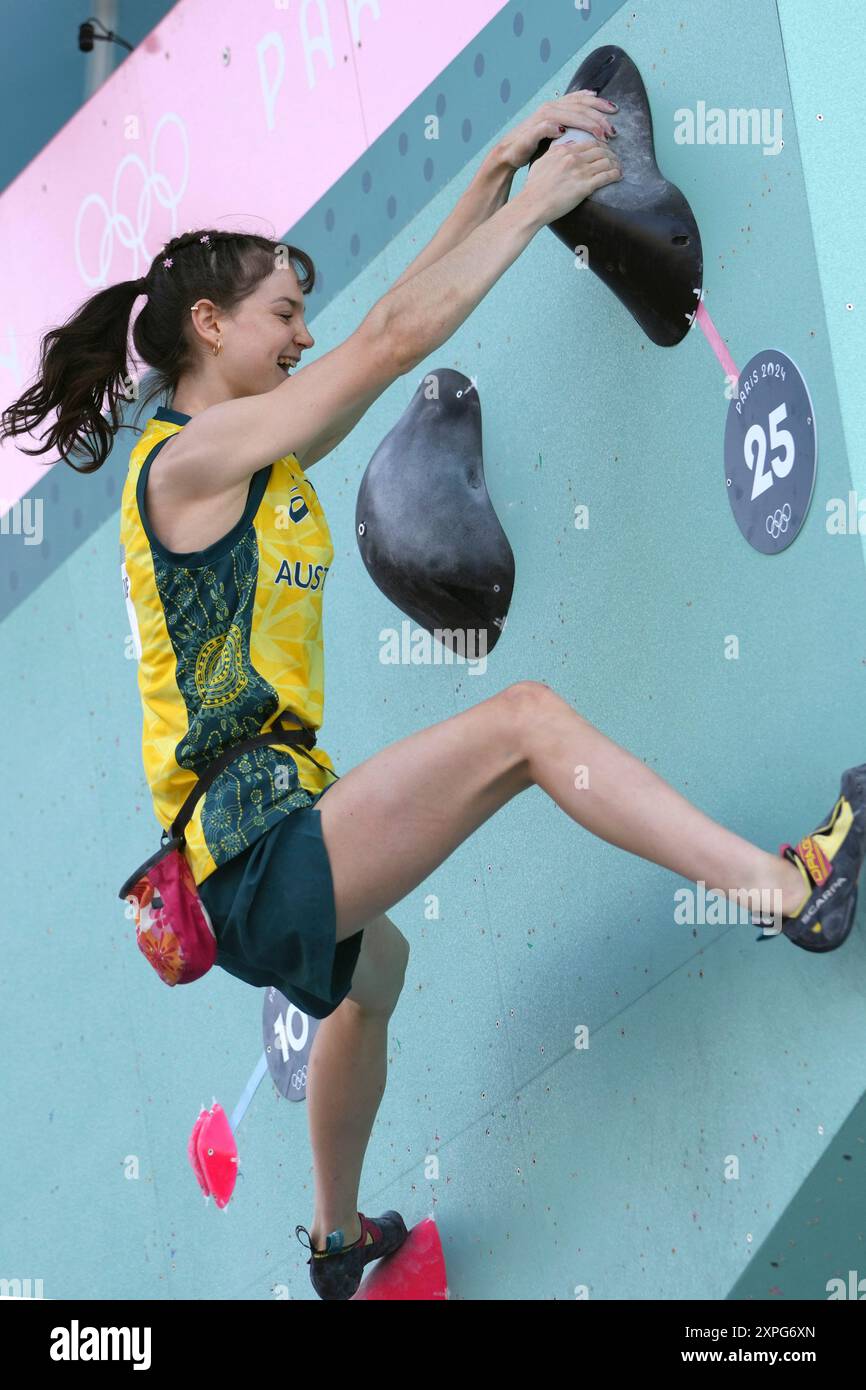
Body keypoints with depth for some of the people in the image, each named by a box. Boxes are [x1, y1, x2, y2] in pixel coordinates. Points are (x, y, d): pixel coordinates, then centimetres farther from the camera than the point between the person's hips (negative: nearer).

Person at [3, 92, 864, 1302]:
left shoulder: (256, 458, 13)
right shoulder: (190, 455, -14)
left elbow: (393, 323, 13)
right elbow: (399, 335, -16)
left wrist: (498, 174, 10)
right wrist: (535, 203, -8)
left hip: (274, 849, 11)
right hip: (251, 851, -11)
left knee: (375, 964, 37)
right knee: (525, 717, -20)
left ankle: (339, 1237, 54)